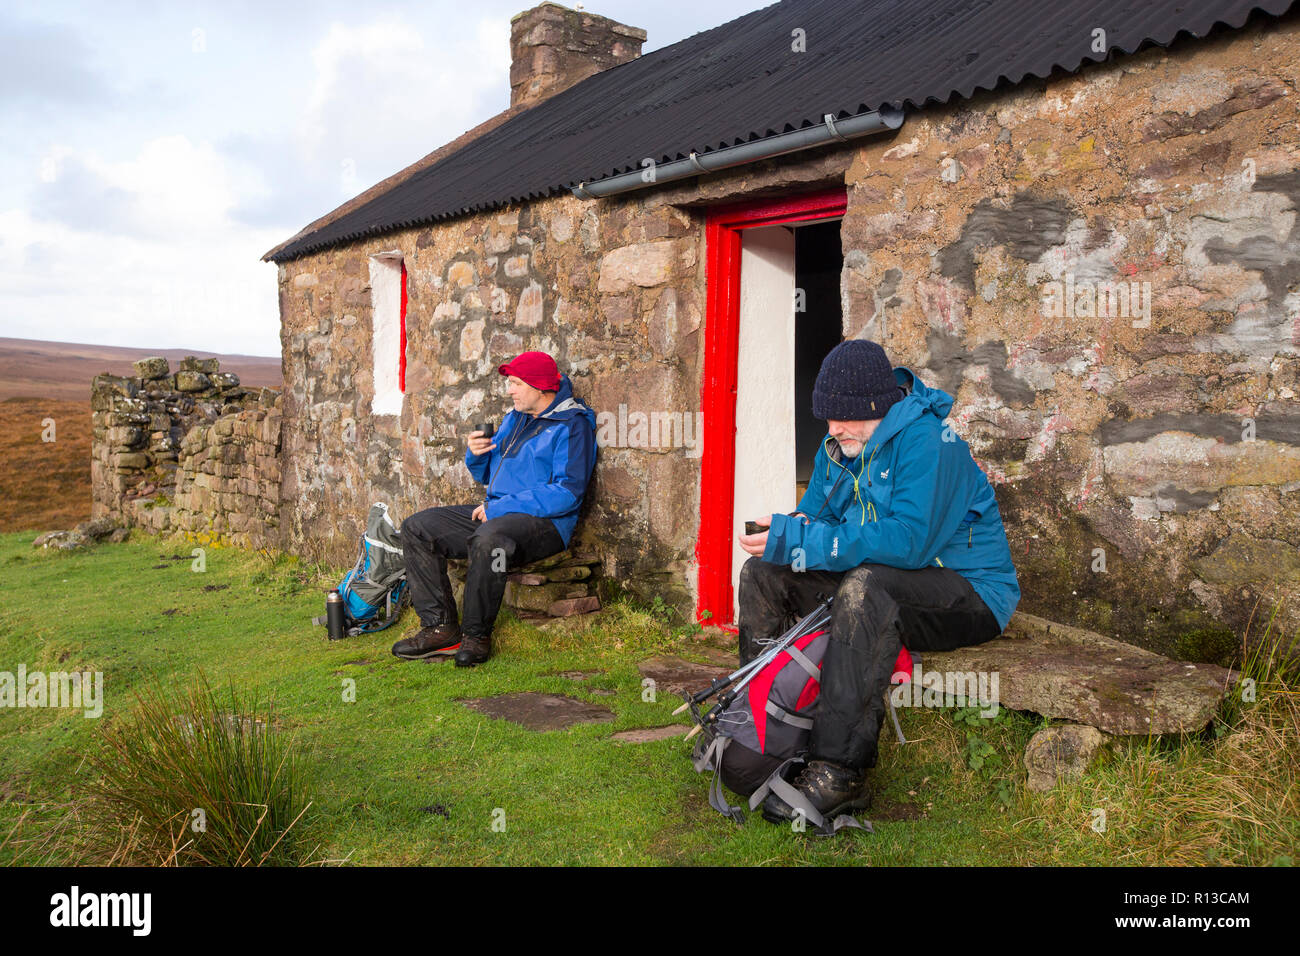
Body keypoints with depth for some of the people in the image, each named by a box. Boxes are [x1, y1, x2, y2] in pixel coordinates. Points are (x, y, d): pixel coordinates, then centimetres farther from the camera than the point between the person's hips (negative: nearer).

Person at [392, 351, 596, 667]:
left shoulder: (573, 425, -8)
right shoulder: (515, 418, 19)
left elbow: (567, 493, -19)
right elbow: (488, 476, 26)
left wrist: (499, 508, -18)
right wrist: (477, 455, 1)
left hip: (544, 522, -9)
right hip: (495, 514, 9)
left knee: (488, 539, -40)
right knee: (416, 528, -1)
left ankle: (476, 635, -21)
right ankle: (440, 626, -7)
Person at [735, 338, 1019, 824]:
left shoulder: (927, 441, -22)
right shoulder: (840, 445, 5)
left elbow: (906, 540, -33)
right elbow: (814, 513, 11)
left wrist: (797, 541, -31)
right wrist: (784, 533, -15)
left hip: (968, 592, -8)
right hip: (883, 578, 8)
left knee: (866, 587, -39)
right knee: (762, 574, -3)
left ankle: (838, 773, -38)